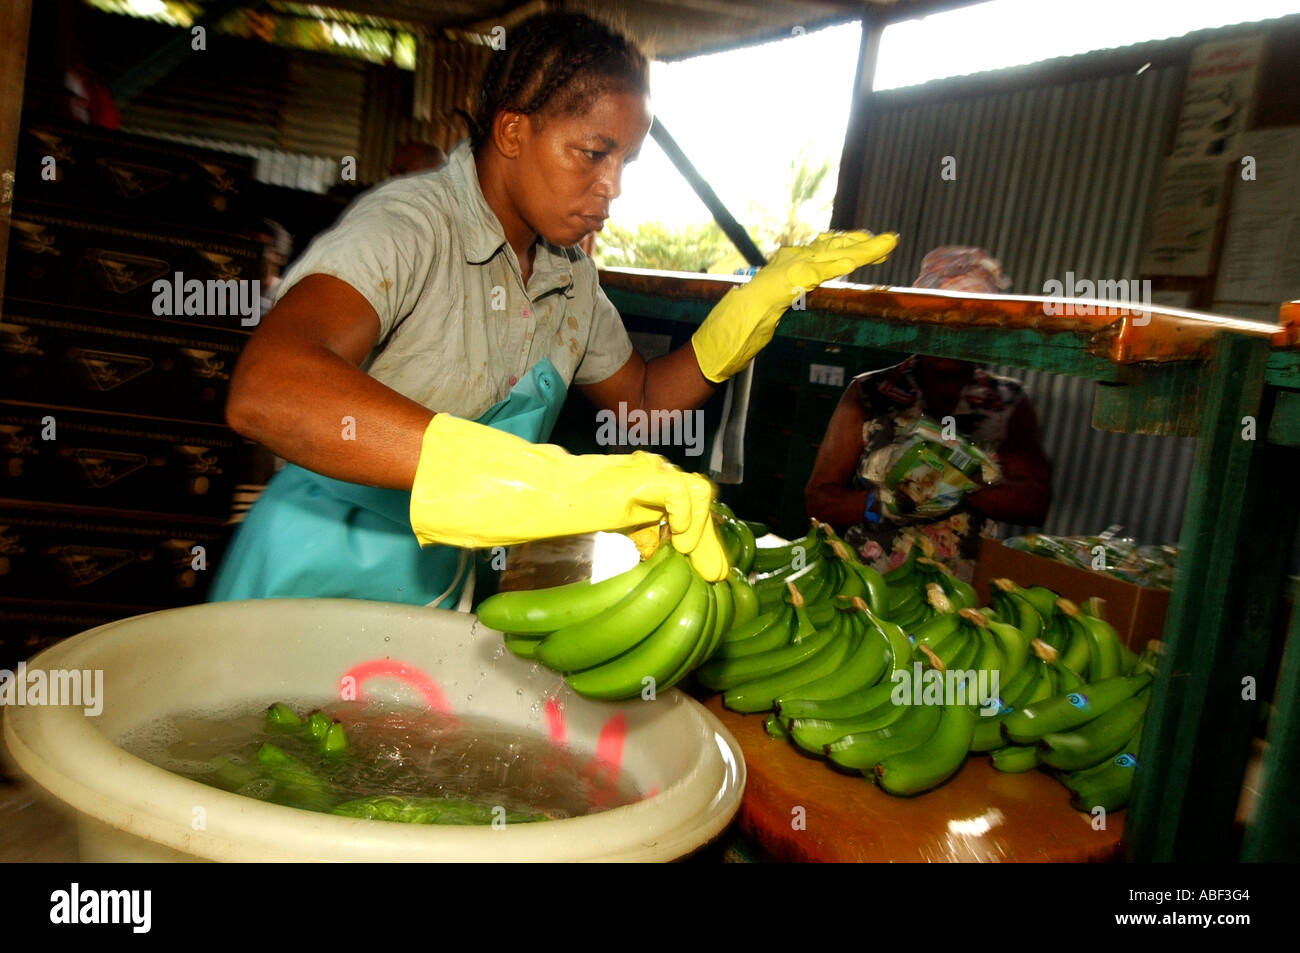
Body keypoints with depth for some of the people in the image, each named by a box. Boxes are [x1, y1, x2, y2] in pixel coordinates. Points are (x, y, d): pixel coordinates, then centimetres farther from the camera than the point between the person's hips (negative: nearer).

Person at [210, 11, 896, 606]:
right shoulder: (406, 225, -22)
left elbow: (644, 400, 14)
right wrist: (545, 480, -52)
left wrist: (766, 296, -2)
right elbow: (266, 391, -40)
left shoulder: (571, 274, 2)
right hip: (316, 590, -5)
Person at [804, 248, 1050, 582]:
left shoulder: (1009, 403, 11)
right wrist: (884, 503, -15)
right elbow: (818, 498, 3)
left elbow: (1035, 503, -1)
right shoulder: (868, 394, 6)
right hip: (865, 587, 0)